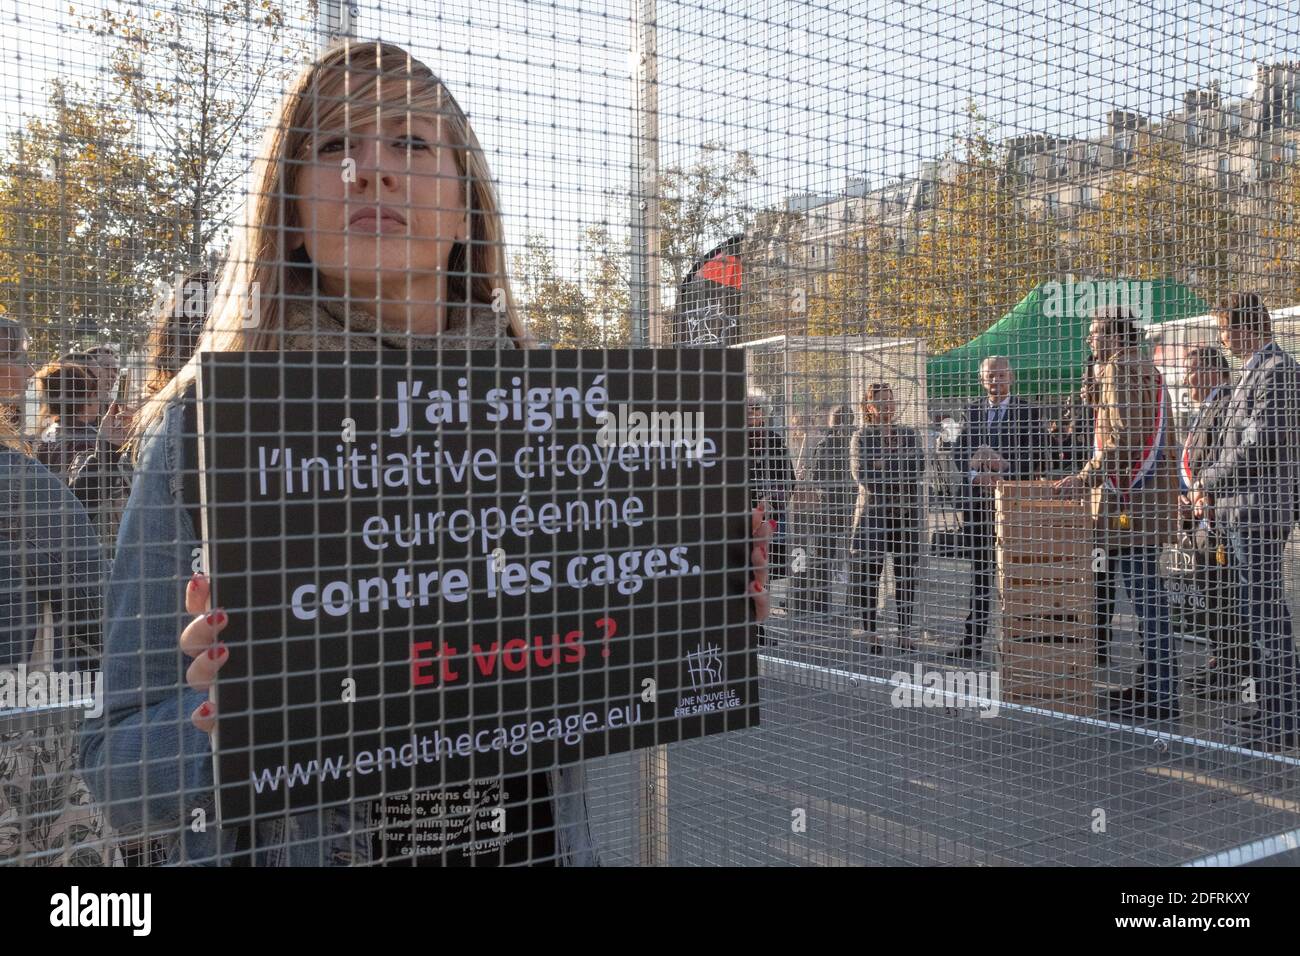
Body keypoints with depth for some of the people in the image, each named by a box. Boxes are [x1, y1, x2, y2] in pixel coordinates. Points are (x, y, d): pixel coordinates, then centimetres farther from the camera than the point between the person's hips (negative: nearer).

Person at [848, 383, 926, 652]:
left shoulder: (909, 435, 12)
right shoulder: (862, 437, 2)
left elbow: (919, 470, 0)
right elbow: (862, 476, -8)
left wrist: (884, 467, -8)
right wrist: (900, 473, -5)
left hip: (908, 511, 3)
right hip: (873, 511, -3)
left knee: (907, 572, 4)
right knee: (868, 572, -2)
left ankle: (905, 632, 12)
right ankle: (869, 633, 8)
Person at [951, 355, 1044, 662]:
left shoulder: (1028, 412, 1)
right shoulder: (973, 411, 13)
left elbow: (1037, 457, -5)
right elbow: (959, 452, 8)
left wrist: (1005, 467, -17)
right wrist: (974, 475, -10)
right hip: (977, 499, 4)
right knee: (980, 571, 7)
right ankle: (973, 642, 11)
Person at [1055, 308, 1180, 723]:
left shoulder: (1120, 369, -11)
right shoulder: (1145, 368, 21)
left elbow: (1124, 438, -20)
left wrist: (1086, 477, -17)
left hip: (1132, 499, -11)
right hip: (1150, 496, 11)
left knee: (1144, 593, -9)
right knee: (1148, 592, 14)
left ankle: (1160, 694, -6)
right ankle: (1155, 683, 21)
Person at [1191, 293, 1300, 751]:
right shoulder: (1255, 370, 18)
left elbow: (1260, 445, -19)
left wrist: (1209, 480, -8)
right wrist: (1209, 484, 9)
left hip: (1258, 509, -10)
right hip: (1241, 511, 10)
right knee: (1259, 614, 14)